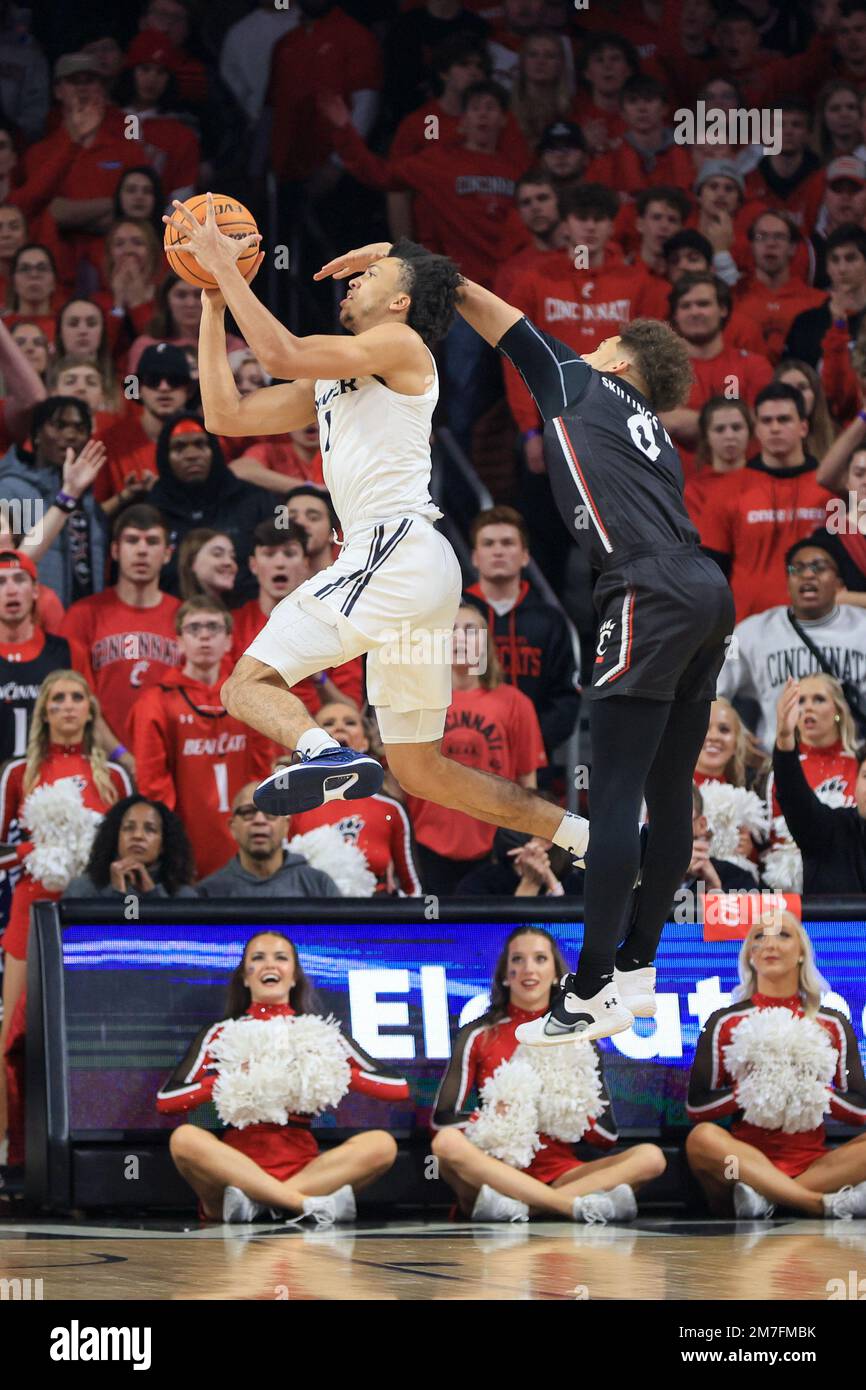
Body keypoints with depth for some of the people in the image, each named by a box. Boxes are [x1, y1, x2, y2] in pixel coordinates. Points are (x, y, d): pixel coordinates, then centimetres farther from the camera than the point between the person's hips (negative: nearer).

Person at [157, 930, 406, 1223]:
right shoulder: (220, 1034, 12)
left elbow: (398, 1088, 6)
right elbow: (165, 1101, -1)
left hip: (304, 1170, 1)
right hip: (237, 1164, -1)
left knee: (381, 1143, -24)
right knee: (185, 1138, -32)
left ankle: (252, 1201, -32)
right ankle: (312, 1203, -34)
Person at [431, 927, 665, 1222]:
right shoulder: (478, 1036, 8)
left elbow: (607, 1135, 9)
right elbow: (443, 1119, -1)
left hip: (559, 1173, 2)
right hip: (499, 1170, -2)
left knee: (651, 1157, -22)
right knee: (448, 1142, -33)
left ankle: (516, 1205, -34)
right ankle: (578, 1204, -35)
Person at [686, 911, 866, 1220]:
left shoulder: (833, 1024, 13)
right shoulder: (724, 1022, 9)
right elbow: (696, 1107, 1)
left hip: (813, 1164, 1)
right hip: (747, 1158, -1)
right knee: (702, 1137, -34)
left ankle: (764, 1197, -34)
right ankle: (827, 1203, -39)